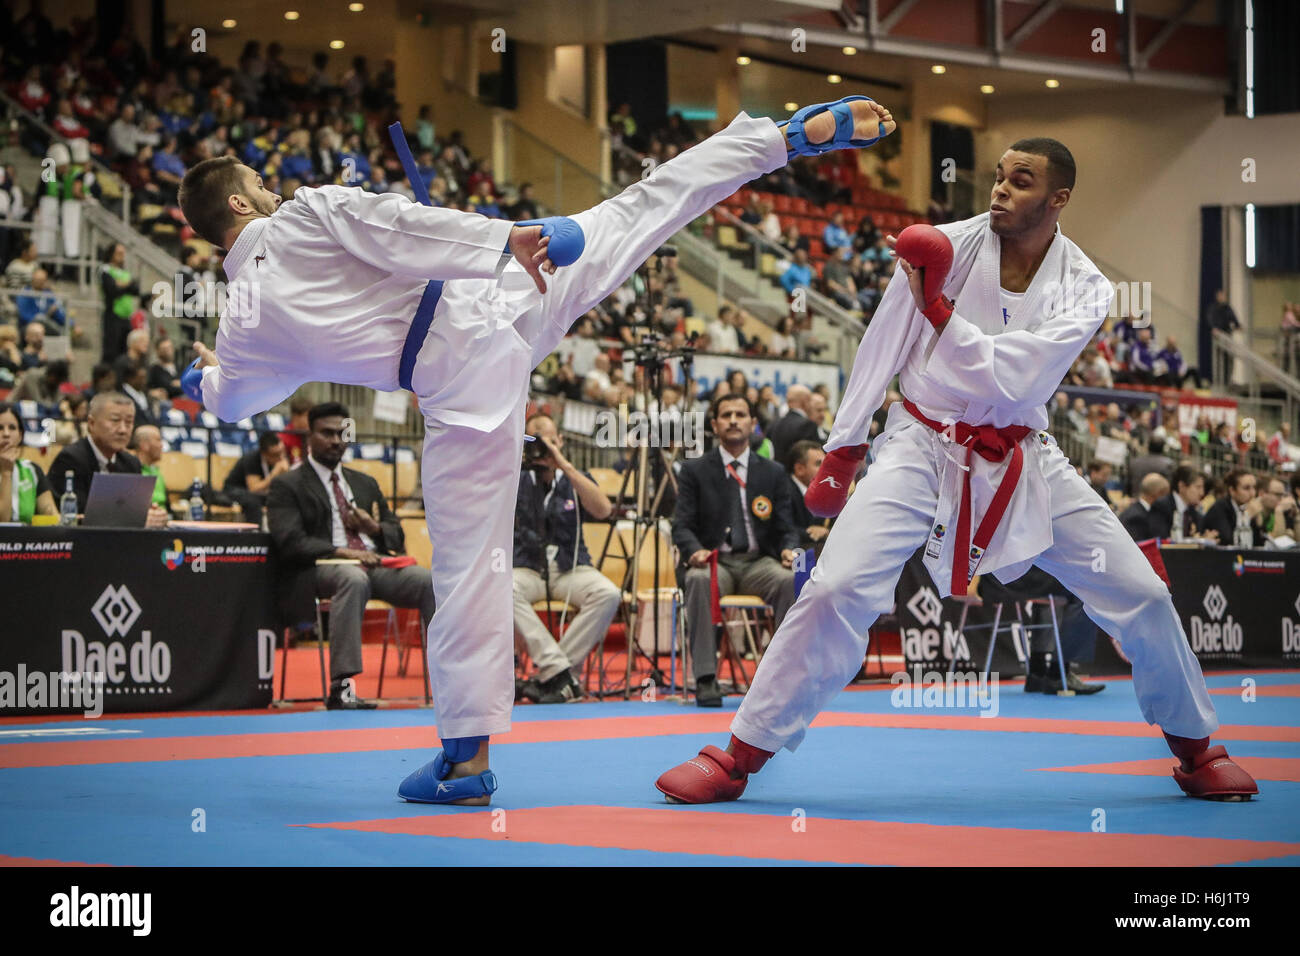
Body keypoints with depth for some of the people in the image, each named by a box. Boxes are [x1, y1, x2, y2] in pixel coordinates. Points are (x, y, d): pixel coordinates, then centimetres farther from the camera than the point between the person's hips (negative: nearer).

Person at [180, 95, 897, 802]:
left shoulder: (243, 329, 8)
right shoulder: (306, 212, 1)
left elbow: (232, 403, 29)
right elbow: (397, 228, -14)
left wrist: (208, 375, 51)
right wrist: (506, 237, -19)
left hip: (460, 389, 0)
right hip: (501, 297, 0)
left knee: (466, 564, 6)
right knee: (645, 205, 12)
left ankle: (467, 759, 9)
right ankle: (801, 132, 17)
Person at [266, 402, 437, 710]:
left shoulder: (365, 484, 28)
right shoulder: (286, 485, 8)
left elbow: (397, 534, 26)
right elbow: (290, 543, -6)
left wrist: (375, 528, 2)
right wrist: (341, 553, -20)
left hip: (377, 563, 6)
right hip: (323, 568, -6)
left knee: (430, 582, -23)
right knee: (354, 578, -41)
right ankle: (341, 689, -47)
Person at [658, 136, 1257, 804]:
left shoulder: (1083, 289, -9)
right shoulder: (948, 246, -10)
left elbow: (1013, 380, -22)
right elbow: (881, 349, -1)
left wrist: (936, 309, -27)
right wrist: (841, 453, 3)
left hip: (1021, 459, 2)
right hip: (924, 446, -2)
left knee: (1141, 597, 0)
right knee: (836, 590, -21)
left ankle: (1195, 749, 24)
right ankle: (739, 757, -10)